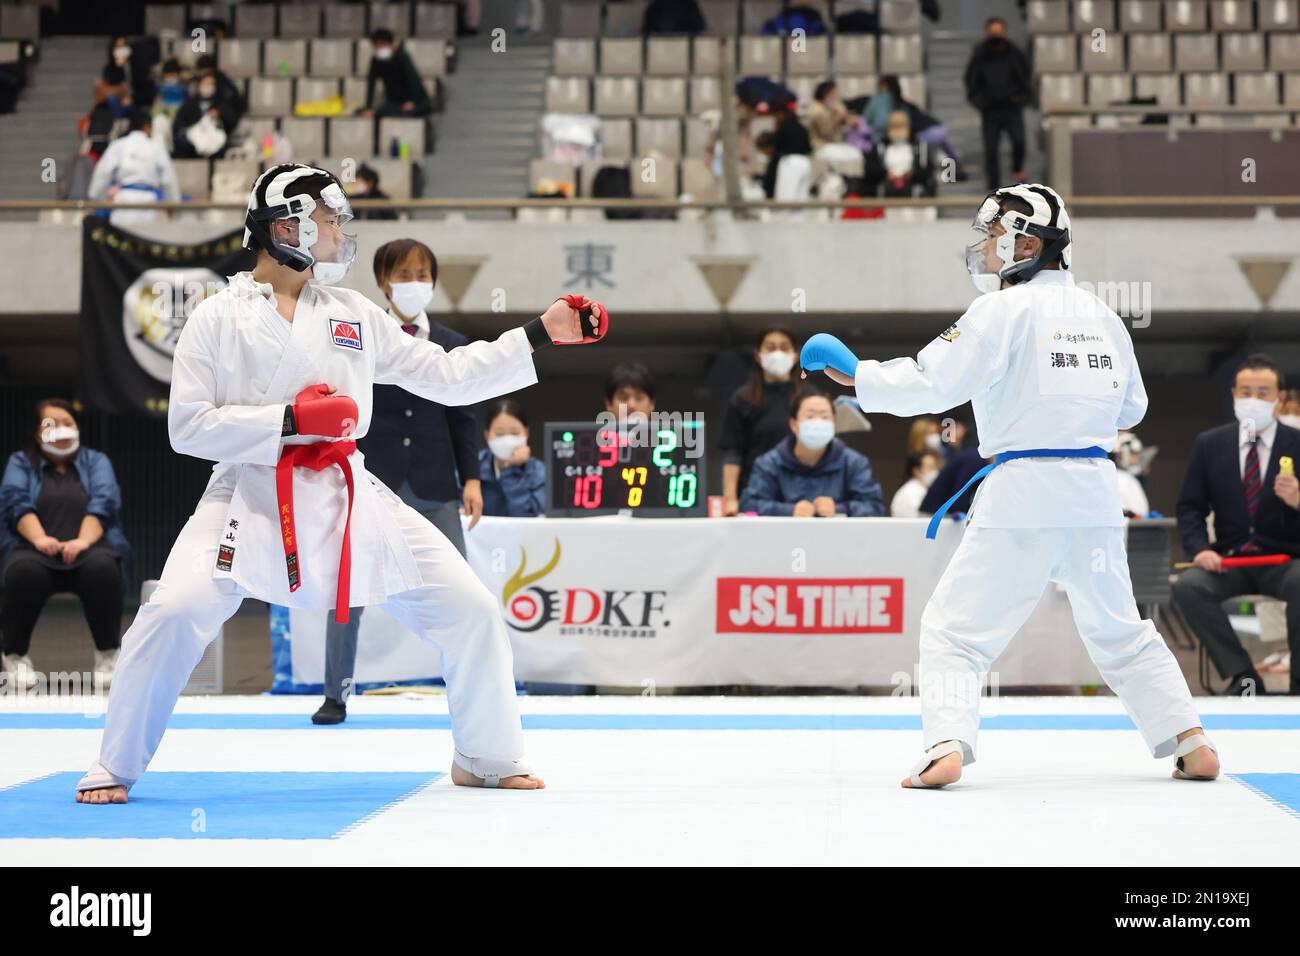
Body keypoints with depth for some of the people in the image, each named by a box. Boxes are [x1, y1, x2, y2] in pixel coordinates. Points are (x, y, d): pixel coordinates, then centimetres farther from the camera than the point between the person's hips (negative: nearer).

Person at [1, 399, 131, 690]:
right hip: (36, 550, 0)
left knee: (102, 569, -36)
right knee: (24, 572, -37)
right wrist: (39, 538, -22)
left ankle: (108, 654, -20)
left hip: (87, 548, 0)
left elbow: (104, 501, 0)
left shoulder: (96, 461, 18)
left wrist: (83, 540, -20)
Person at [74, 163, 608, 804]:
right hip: (251, 497, -4)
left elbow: (448, 376, 13)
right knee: (174, 614, -23)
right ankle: (115, 769, -2)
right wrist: (290, 420, -16)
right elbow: (187, 427, -7)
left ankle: (487, 760, 20)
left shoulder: (355, 315, 11)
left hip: (347, 498, 4)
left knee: (469, 608, 0)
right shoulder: (218, 318, -1)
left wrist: (540, 335, 7)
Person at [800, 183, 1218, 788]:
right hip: (1093, 487, 6)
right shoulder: (1100, 314, 12)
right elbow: (1130, 408, 20)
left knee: (953, 625, 1)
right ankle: (1191, 743, 17)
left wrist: (856, 375, -2)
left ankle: (946, 747, -15)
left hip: (1023, 489, -6)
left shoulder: (1004, 311, -7)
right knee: (1119, 629, 20)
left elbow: (931, 383, -12)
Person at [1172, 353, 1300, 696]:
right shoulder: (1209, 444, 7)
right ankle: (1243, 677, -16)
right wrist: (1200, 549, -11)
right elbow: (1190, 507, 8)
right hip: (1229, 560, 2)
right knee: (1187, 587, -28)